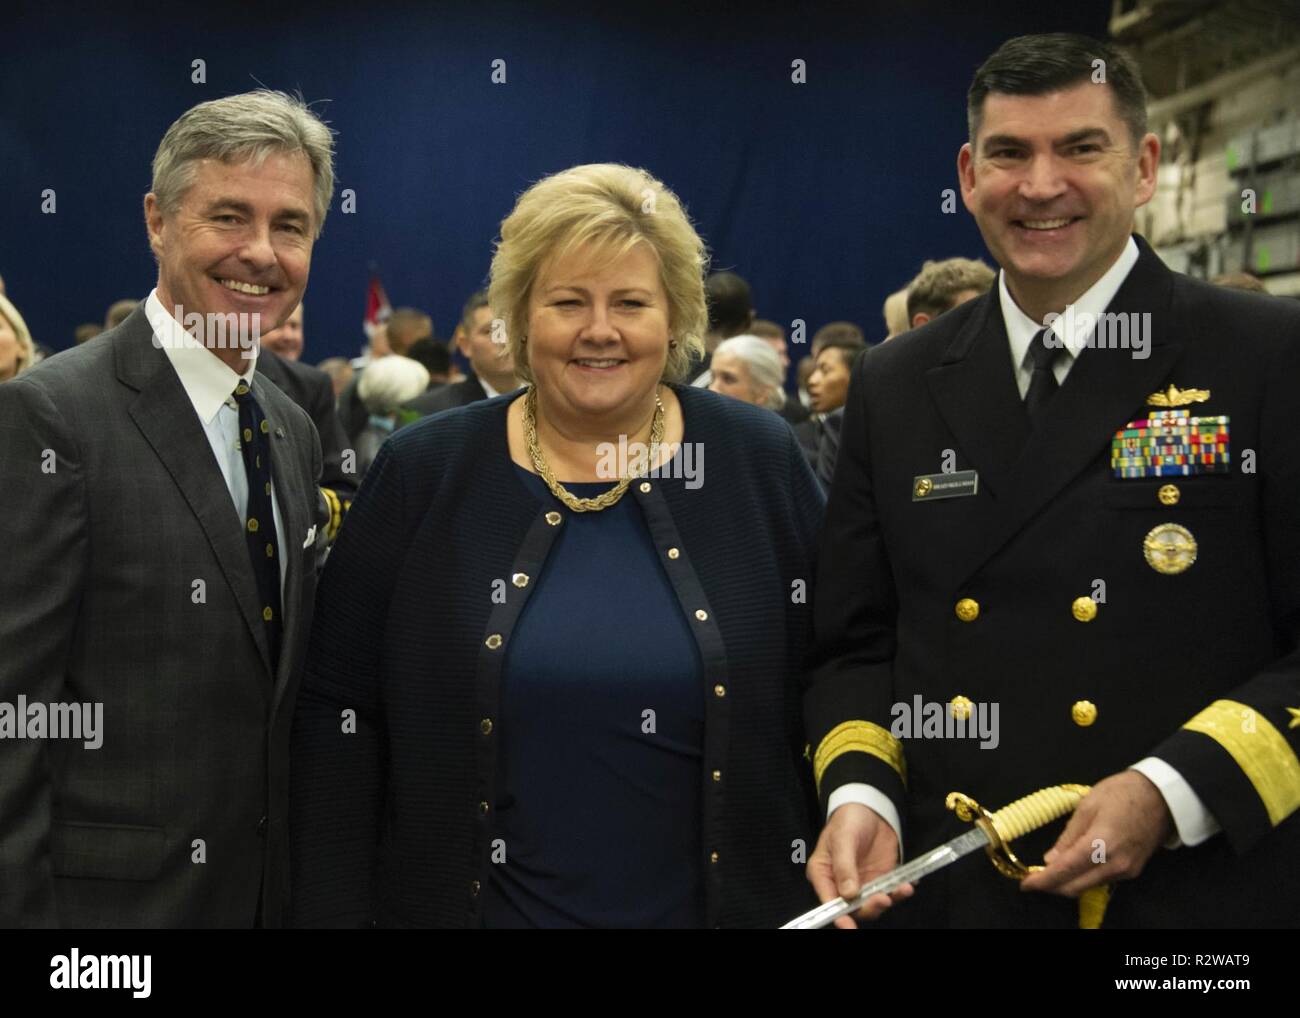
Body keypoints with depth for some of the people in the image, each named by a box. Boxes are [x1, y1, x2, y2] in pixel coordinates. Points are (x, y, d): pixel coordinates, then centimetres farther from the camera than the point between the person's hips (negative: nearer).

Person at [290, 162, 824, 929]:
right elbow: (338, 714, -2)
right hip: (469, 898, 0)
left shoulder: (760, 462, -2)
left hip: (722, 900, 1)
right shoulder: (424, 472, -3)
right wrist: (334, 911, -6)